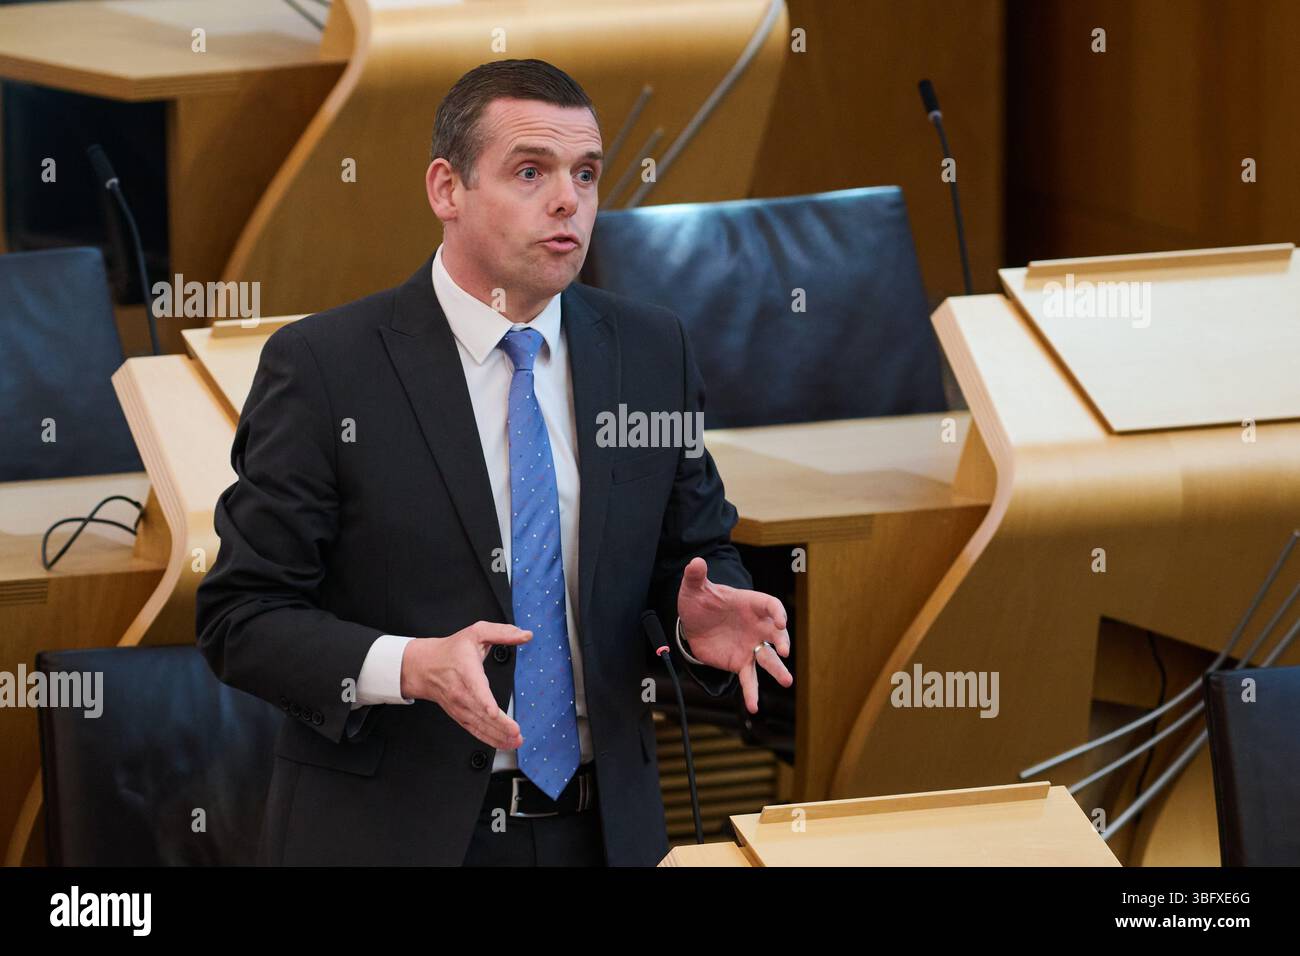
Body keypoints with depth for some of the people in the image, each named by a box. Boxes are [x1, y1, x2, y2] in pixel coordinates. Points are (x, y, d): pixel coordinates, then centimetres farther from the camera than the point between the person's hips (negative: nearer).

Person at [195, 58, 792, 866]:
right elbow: (241, 616, -11)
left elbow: (696, 549, 11)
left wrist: (702, 619, -12)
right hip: (387, 832, -4)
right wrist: (411, 667, -27)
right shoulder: (323, 367, -10)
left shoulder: (653, 352, 3)